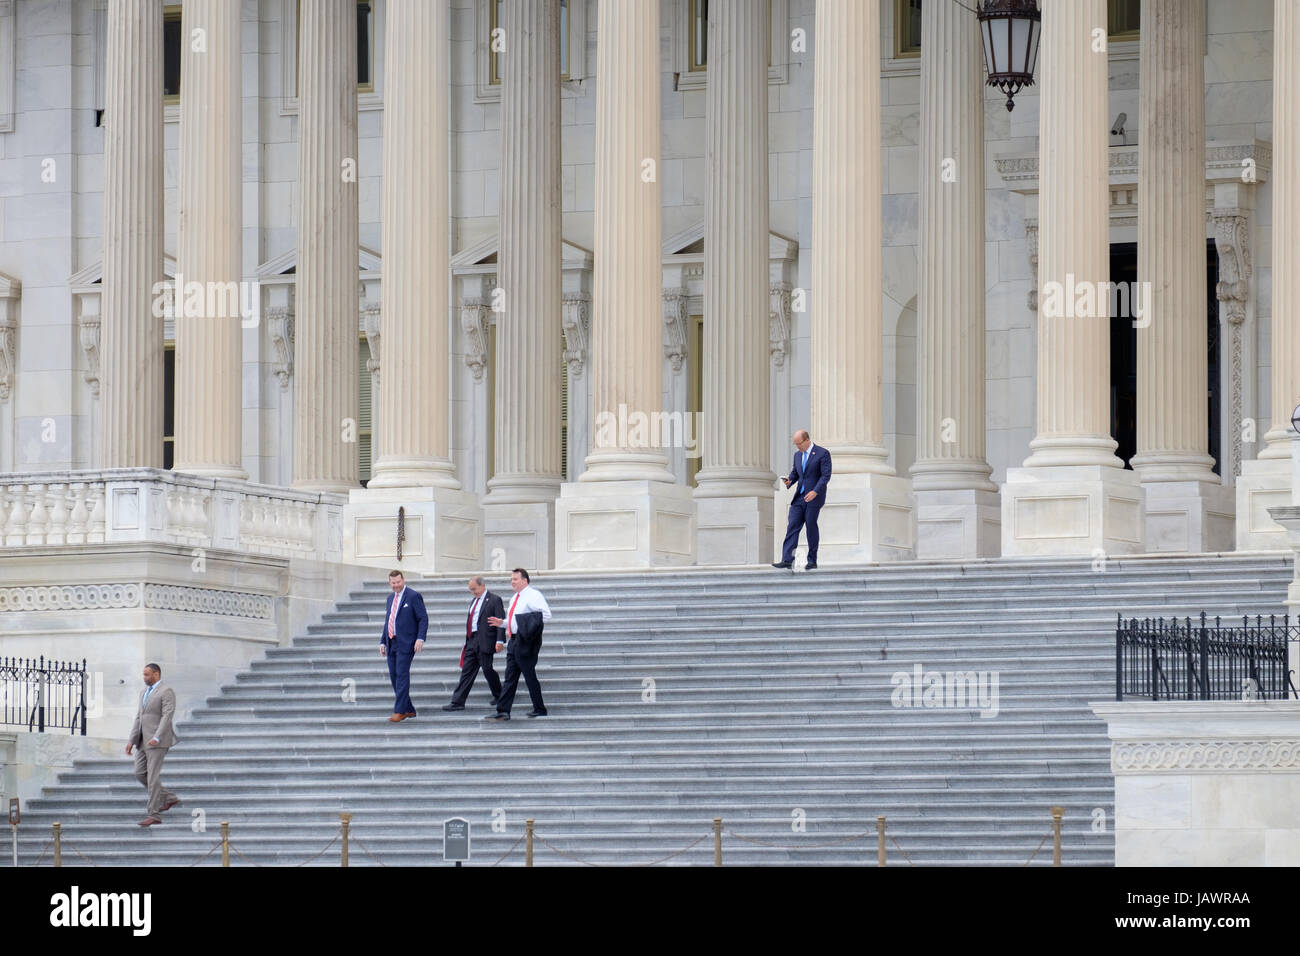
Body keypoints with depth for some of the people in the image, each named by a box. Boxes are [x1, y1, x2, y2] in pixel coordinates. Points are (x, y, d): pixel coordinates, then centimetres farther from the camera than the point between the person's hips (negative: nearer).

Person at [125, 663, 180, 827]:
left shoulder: (166, 692, -9)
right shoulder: (145, 693, 18)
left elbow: (167, 716, -20)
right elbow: (139, 719, 18)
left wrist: (157, 738, -29)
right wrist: (131, 741, 10)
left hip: (157, 741, -9)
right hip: (143, 741, 9)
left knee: (153, 776, -11)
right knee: (140, 774, 6)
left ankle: (154, 814, -9)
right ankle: (170, 798, 17)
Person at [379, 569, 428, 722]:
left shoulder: (413, 596, -6)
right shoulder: (391, 598, 17)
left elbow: (423, 619, -9)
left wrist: (420, 639, -19)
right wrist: (382, 642, 16)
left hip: (405, 643, -8)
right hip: (392, 644, 8)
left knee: (402, 675, -13)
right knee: (394, 677, 6)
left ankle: (400, 711, -14)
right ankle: (409, 710, 14)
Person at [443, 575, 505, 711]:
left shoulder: (494, 600, -6)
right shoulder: (474, 601, 18)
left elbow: (500, 621, -10)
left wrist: (499, 640, -18)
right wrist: (467, 641, 18)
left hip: (485, 642, -7)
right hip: (471, 641, 7)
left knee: (487, 669, 0)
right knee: (467, 671, 5)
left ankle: (498, 699, 18)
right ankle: (458, 702, 3)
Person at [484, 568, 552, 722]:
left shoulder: (533, 595, -9)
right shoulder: (515, 598, 19)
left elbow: (546, 614, -19)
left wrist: (530, 625, -21)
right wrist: (502, 623, 11)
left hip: (526, 642, -9)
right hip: (513, 641, 9)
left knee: (530, 676, -2)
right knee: (510, 678, 5)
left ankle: (539, 709, 9)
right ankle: (503, 711, 2)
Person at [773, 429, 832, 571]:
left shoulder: (822, 453, -6)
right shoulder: (798, 455, 15)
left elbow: (826, 475, -11)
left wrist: (815, 492, -21)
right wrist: (789, 481, -1)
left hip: (814, 497, -6)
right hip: (799, 497, 6)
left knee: (811, 526, -2)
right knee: (792, 526, -5)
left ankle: (812, 561, 8)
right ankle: (787, 560, -10)